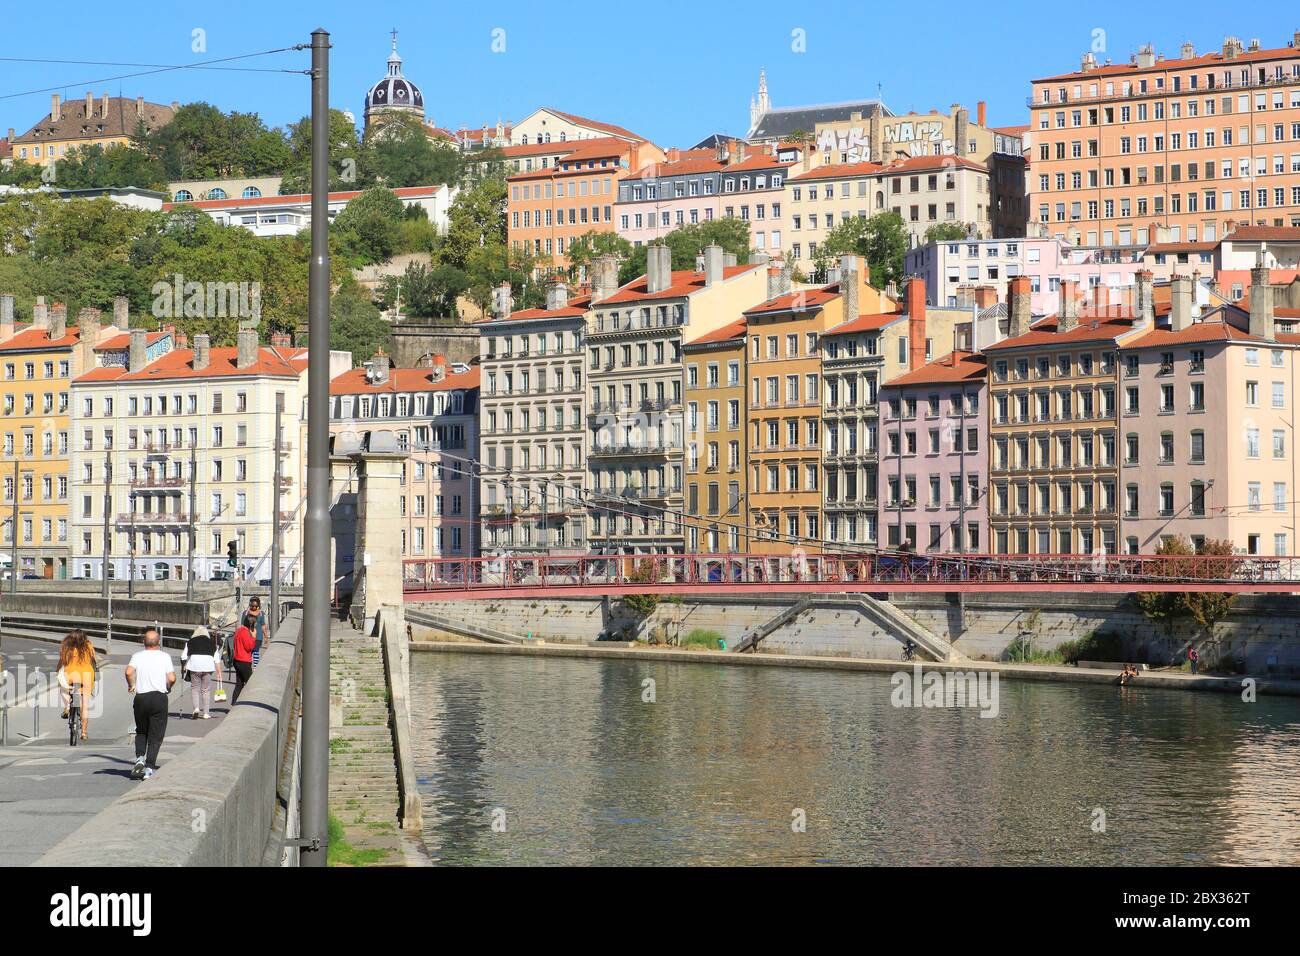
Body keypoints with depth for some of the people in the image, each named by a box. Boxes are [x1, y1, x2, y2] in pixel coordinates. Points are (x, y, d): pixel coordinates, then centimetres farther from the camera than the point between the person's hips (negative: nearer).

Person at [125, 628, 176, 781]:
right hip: (159, 698, -2)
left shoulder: (137, 656, 2)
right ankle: (149, 768, -6)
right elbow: (172, 678, -9)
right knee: (155, 736, 3)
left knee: (141, 732, 22)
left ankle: (140, 758, 1)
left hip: (140, 698, 2)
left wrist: (131, 685, 3)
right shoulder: (165, 656, 0)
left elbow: (129, 671, -15)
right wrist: (168, 688, 12)